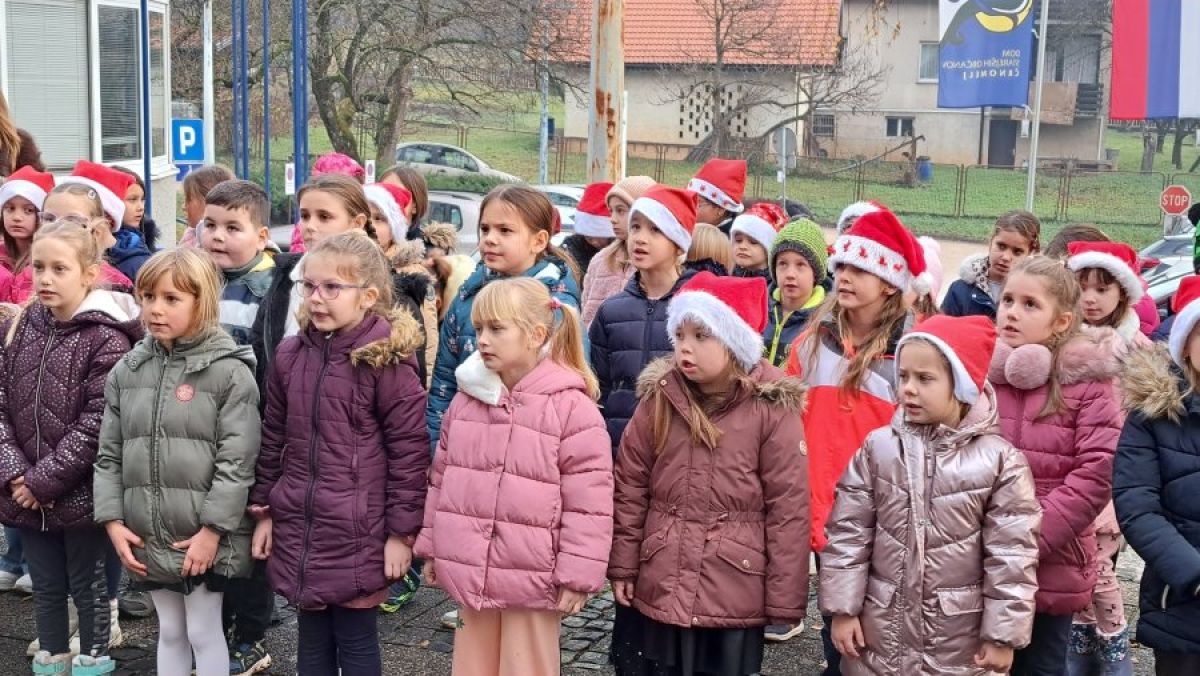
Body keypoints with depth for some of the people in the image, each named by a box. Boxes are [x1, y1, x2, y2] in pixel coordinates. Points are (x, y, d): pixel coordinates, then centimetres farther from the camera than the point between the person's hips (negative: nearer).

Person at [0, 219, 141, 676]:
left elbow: (96, 425, -17)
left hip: (81, 494, -5)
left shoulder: (106, 340, -13)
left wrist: (42, 480, -17)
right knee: (46, 589, 17)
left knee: (88, 588, 10)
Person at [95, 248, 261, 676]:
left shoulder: (229, 371, -11)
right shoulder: (127, 371, 5)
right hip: (147, 537, 5)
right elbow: (109, 455, 8)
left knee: (204, 632, 6)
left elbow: (236, 461, -14)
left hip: (205, 539, -5)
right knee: (170, 631, 17)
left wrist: (212, 531, -16)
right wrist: (113, 521, 0)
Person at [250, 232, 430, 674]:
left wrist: (402, 531, -10)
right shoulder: (289, 355, 4)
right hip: (297, 530, 5)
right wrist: (264, 509, 13)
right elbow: (273, 439, 13)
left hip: (359, 535, -5)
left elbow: (410, 450, -11)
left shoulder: (387, 359, -12)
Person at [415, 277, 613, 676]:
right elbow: (442, 478, 14)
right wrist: (431, 547, 15)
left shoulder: (571, 406, -13)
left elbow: (588, 500, -13)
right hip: (469, 573, 6)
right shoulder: (466, 399, 5)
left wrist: (578, 576, -14)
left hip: (530, 578, -5)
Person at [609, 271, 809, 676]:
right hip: (659, 588, 3)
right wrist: (623, 565, 5)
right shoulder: (658, 400, -1)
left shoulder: (772, 409, -10)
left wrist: (785, 600, -7)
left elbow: (788, 509, -8)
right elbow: (630, 489, 6)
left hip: (736, 596, -3)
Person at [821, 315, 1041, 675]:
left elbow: (1011, 553, -6)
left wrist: (1003, 634, -7)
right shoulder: (878, 447, -2)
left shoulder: (999, 459, -8)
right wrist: (843, 609, -2)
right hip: (880, 631, 2)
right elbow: (848, 532, 1)